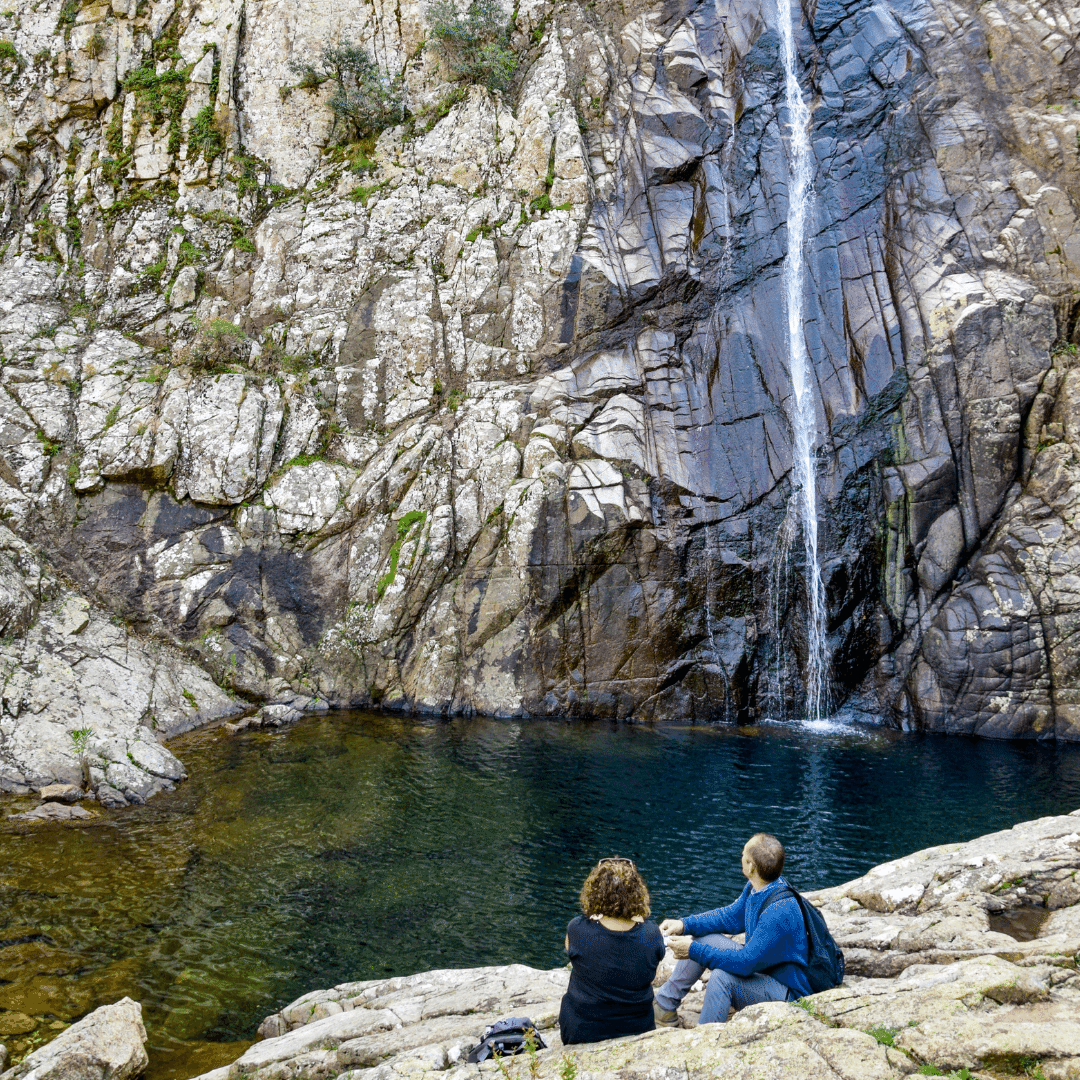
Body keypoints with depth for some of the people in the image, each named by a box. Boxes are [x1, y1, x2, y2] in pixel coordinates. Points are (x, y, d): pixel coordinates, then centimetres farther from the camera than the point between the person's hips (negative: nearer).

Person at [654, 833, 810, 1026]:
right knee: (701, 937, 4)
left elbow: (746, 963, -31)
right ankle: (663, 1005, 11)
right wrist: (685, 925, 0)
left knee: (722, 976, -33)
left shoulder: (779, 912, -33)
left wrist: (694, 951, -25)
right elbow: (732, 916, 10)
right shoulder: (757, 886, -5)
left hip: (786, 991, -9)